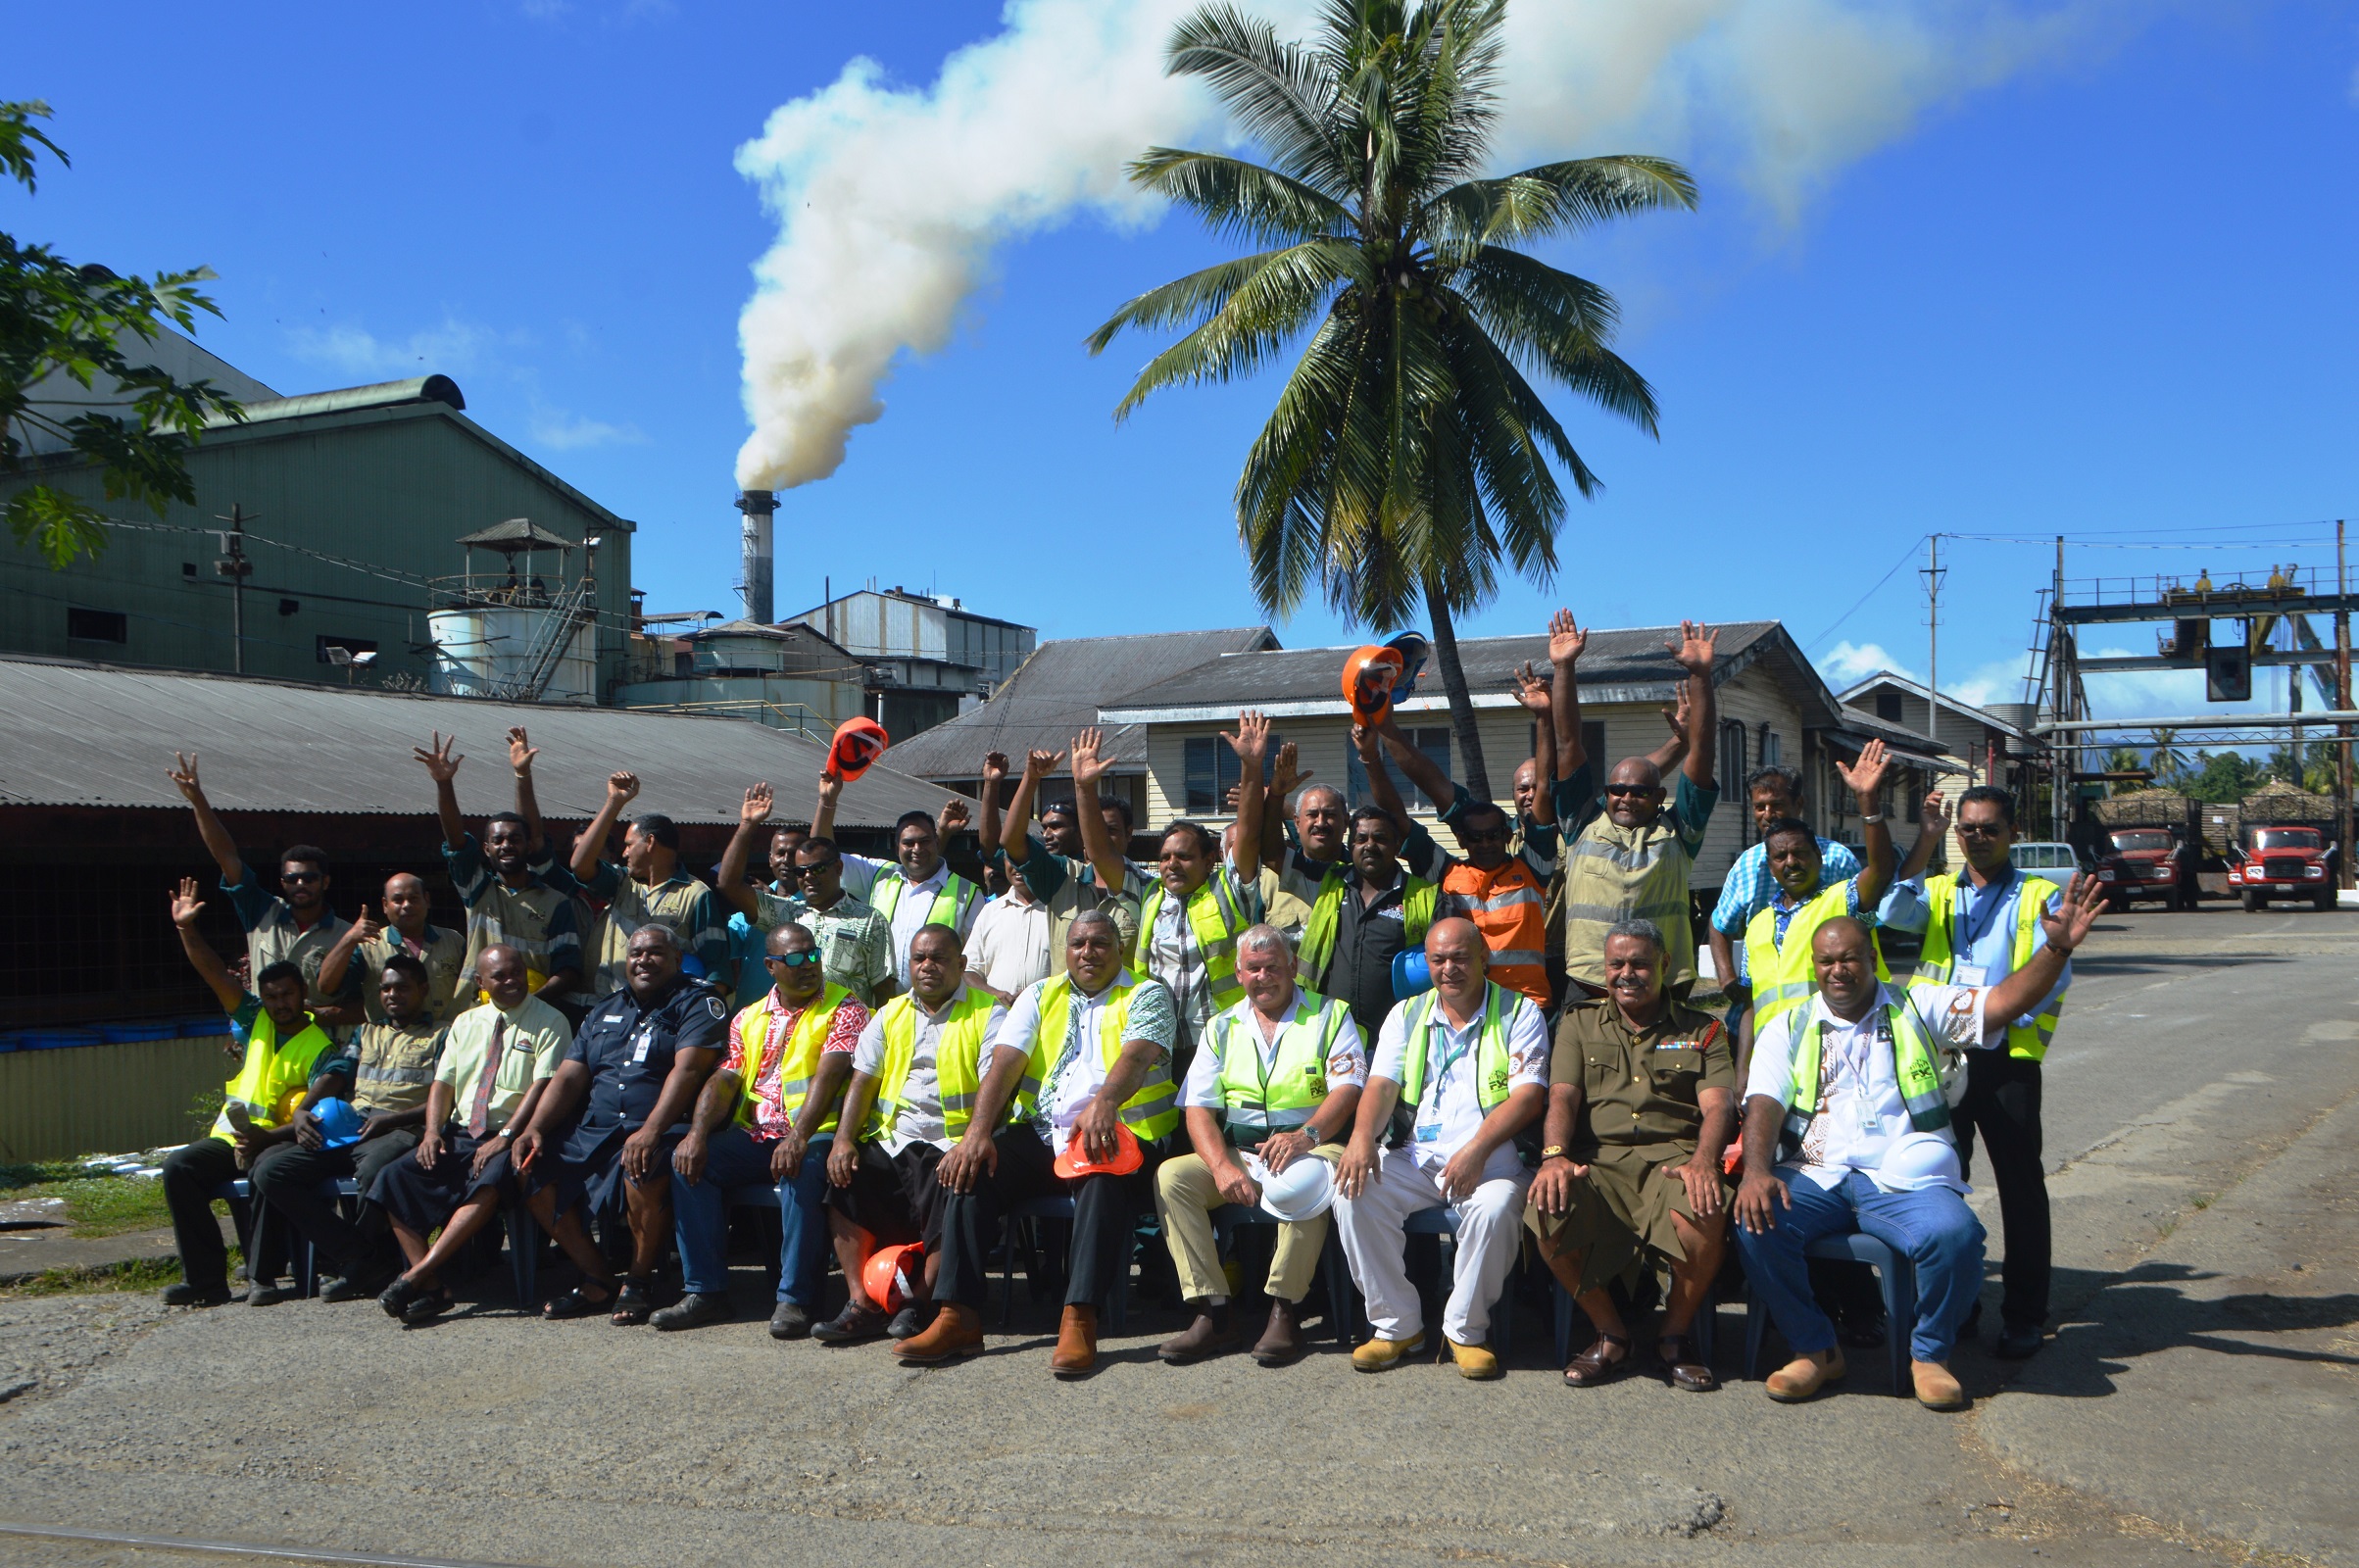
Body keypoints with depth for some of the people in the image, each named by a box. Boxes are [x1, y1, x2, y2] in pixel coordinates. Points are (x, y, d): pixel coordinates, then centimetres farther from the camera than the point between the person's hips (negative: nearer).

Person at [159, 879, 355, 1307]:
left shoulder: (323, 1048, -3)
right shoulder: (256, 1022, 14)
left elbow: (314, 1113, -14)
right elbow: (216, 975, 9)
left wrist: (267, 1137, -27)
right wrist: (186, 928, -1)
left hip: (284, 1141, -6)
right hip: (231, 1137, 6)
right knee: (178, 1166, -19)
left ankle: (262, 1276, -27)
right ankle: (205, 1277, -18)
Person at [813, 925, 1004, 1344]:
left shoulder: (987, 1013, 4)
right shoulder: (890, 1015, 20)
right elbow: (862, 1081, 12)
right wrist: (844, 1140, -6)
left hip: (950, 1146, -4)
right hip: (890, 1142, 4)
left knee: (952, 1190, -32)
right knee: (845, 1181, -20)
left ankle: (922, 1303, -16)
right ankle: (862, 1303, -18)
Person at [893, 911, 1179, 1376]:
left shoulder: (1147, 996, 6)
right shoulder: (1041, 996, 18)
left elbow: (1137, 1055, -16)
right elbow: (1004, 1063, 2)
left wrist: (1104, 1102, -39)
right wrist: (977, 1132, -15)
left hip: (1118, 1134, -4)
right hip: (1040, 1135, 4)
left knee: (1103, 1178, -37)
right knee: (969, 1170, -21)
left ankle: (1079, 1320, -40)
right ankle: (957, 1316, -22)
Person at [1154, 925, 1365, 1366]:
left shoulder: (1329, 1015, 6)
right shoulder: (1223, 1028, 16)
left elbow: (1348, 1090, -9)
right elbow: (1197, 1108, 6)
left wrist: (1307, 1134, -30)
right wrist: (1222, 1167, -15)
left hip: (1313, 1146, -4)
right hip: (1238, 1152, 4)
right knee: (1171, 1176, -22)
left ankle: (1285, 1310, -25)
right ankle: (1212, 1313, -21)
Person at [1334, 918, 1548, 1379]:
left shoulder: (1519, 1013, 6)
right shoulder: (1407, 1015, 17)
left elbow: (1528, 1094, -7)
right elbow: (1382, 1084, 6)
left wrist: (1476, 1150, -22)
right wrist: (1362, 1136, -16)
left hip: (1492, 1158, -3)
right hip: (1415, 1156, 4)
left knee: (1493, 1207, -35)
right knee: (1354, 1193, -23)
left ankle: (1466, 1329, -10)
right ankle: (1397, 1324, -8)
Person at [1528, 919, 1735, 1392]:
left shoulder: (1702, 1030, 17)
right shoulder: (1579, 1021, 19)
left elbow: (1719, 1104, 1)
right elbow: (1563, 1096, 5)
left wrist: (1703, 1160, -22)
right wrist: (1554, 1155, -17)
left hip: (1673, 1157, -1)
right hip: (1596, 1160, 1)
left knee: (1704, 1216, -35)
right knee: (1546, 1215, -31)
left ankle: (1675, 1335, -4)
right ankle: (1611, 1334, -4)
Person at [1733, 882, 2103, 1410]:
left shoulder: (1918, 1010, 17)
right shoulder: (1788, 1029, 16)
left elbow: (2004, 1001, 5)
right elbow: (1764, 1104, 2)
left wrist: (2056, 949, -11)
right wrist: (1756, 1171, -17)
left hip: (1903, 1180, -1)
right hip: (1813, 1178, 1)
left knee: (1955, 1234, -32)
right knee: (1756, 1225, -28)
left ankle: (1930, 1354, -4)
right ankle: (1815, 1349, -5)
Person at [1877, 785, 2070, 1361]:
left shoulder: (2041, 897, 7)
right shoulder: (1936, 892, 16)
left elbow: (2051, 973, -4)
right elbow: (1893, 912, -6)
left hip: (2007, 1055, -3)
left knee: (2020, 1183, -1)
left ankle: (2024, 1314, 7)